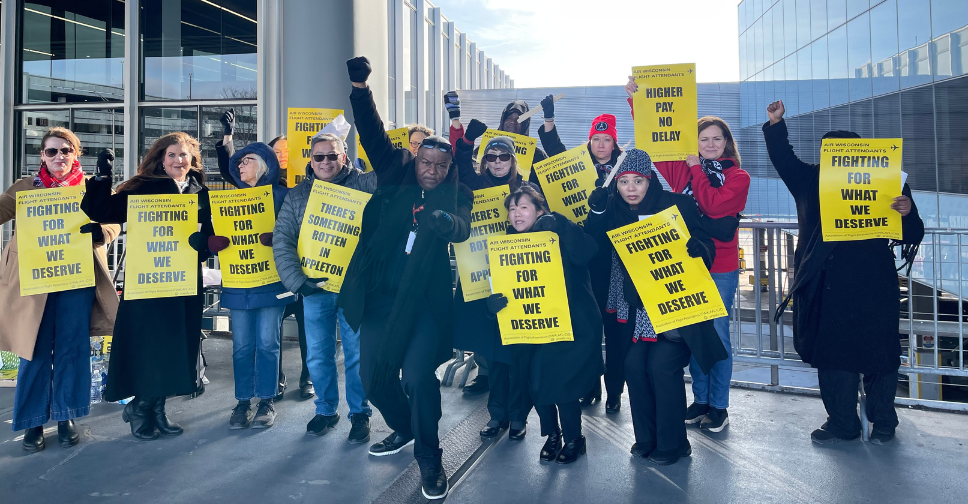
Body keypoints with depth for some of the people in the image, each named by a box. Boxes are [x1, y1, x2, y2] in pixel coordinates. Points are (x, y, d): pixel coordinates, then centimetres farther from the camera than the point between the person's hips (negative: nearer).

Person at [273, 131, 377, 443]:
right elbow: (282, 241, 0)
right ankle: (326, 410, 29)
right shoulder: (297, 195, 7)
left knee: (357, 352, 3)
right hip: (314, 287, 3)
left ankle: (360, 413, 19)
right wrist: (297, 281, -9)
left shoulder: (361, 183, 1)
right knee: (318, 355, 10)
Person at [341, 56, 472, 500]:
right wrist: (359, 88, -5)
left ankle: (428, 458, 6)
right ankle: (403, 428, 39)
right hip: (380, 296, 4)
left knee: (417, 376, -15)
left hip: (425, 301, -3)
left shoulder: (455, 196, 1)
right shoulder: (394, 178, 8)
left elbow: (462, 227, -17)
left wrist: (447, 222, -40)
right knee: (373, 375, 10)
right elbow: (373, 135, 5)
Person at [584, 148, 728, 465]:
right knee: (634, 364, -1)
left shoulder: (675, 205, -9)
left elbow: (705, 244, -9)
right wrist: (596, 212, -17)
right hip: (636, 308, 4)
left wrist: (699, 248, -32)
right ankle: (645, 438, 18)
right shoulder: (613, 210, 2)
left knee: (662, 365, -10)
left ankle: (672, 444, 8)